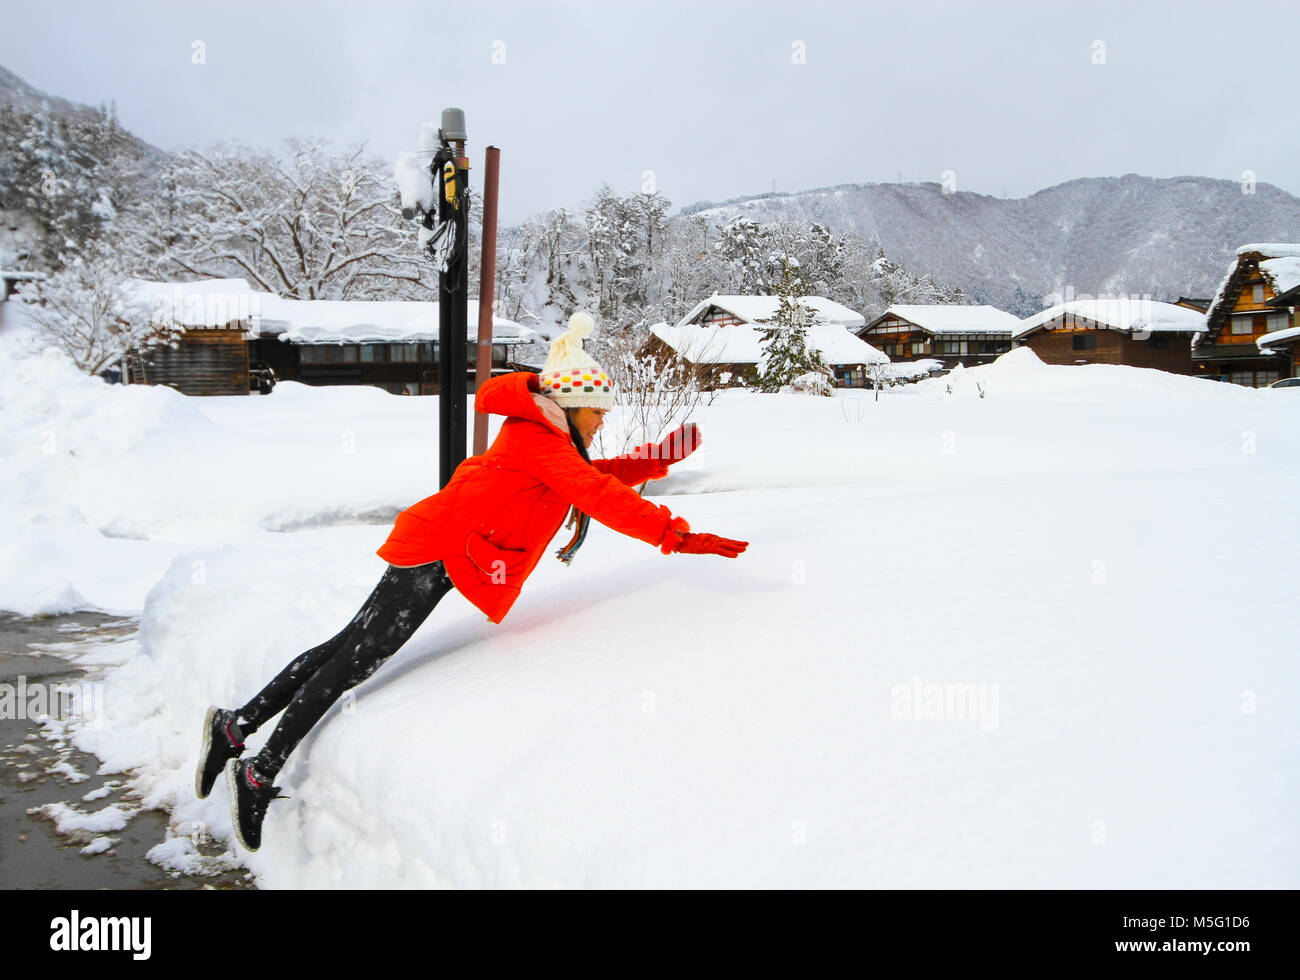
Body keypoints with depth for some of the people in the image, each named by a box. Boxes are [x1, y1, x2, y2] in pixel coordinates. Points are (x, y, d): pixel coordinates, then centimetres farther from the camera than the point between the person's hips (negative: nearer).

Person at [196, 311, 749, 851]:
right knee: (357, 657, -7)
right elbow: (598, 496, -19)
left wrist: (653, 463, 16)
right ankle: (261, 774, -1)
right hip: (442, 548, -10)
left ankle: (235, 728, 14)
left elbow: (598, 475, 28)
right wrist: (676, 536, -21)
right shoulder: (538, 439, -11)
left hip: (442, 551, 10)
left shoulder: (542, 440, 18)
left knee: (349, 648, 9)